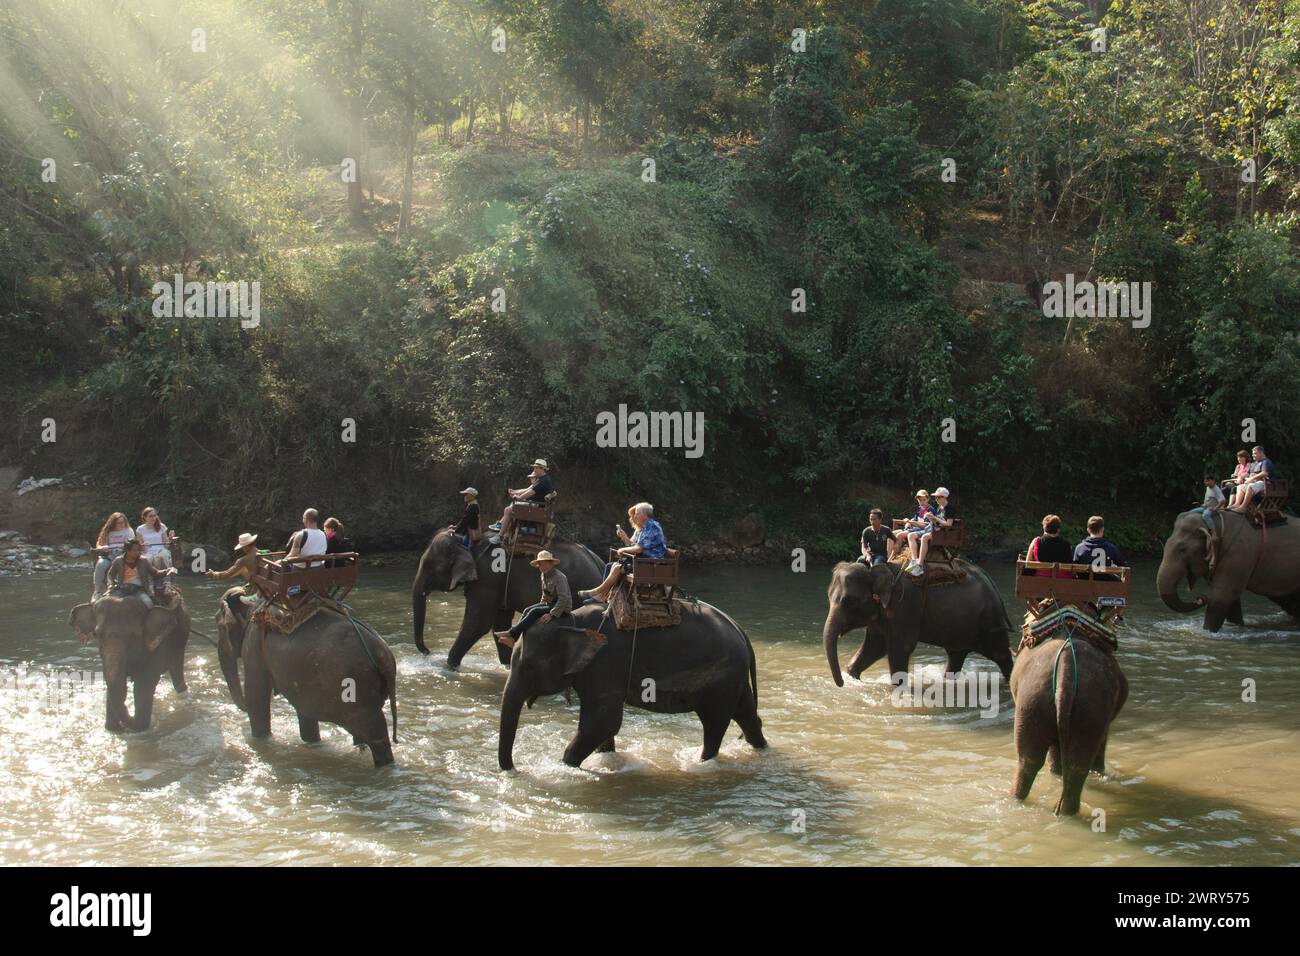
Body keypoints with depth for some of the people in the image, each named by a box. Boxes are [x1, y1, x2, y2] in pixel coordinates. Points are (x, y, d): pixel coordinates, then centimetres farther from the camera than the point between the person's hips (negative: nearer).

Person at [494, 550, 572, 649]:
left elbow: (563, 599, -26)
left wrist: (551, 614, -29)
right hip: (549, 604, 9)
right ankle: (512, 639, -19)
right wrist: (541, 606, 10)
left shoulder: (559, 577, -20)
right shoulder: (544, 575, 8)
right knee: (527, 610, -10)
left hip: (563, 608, -9)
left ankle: (511, 634, -24)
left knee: (534, 612, -24)